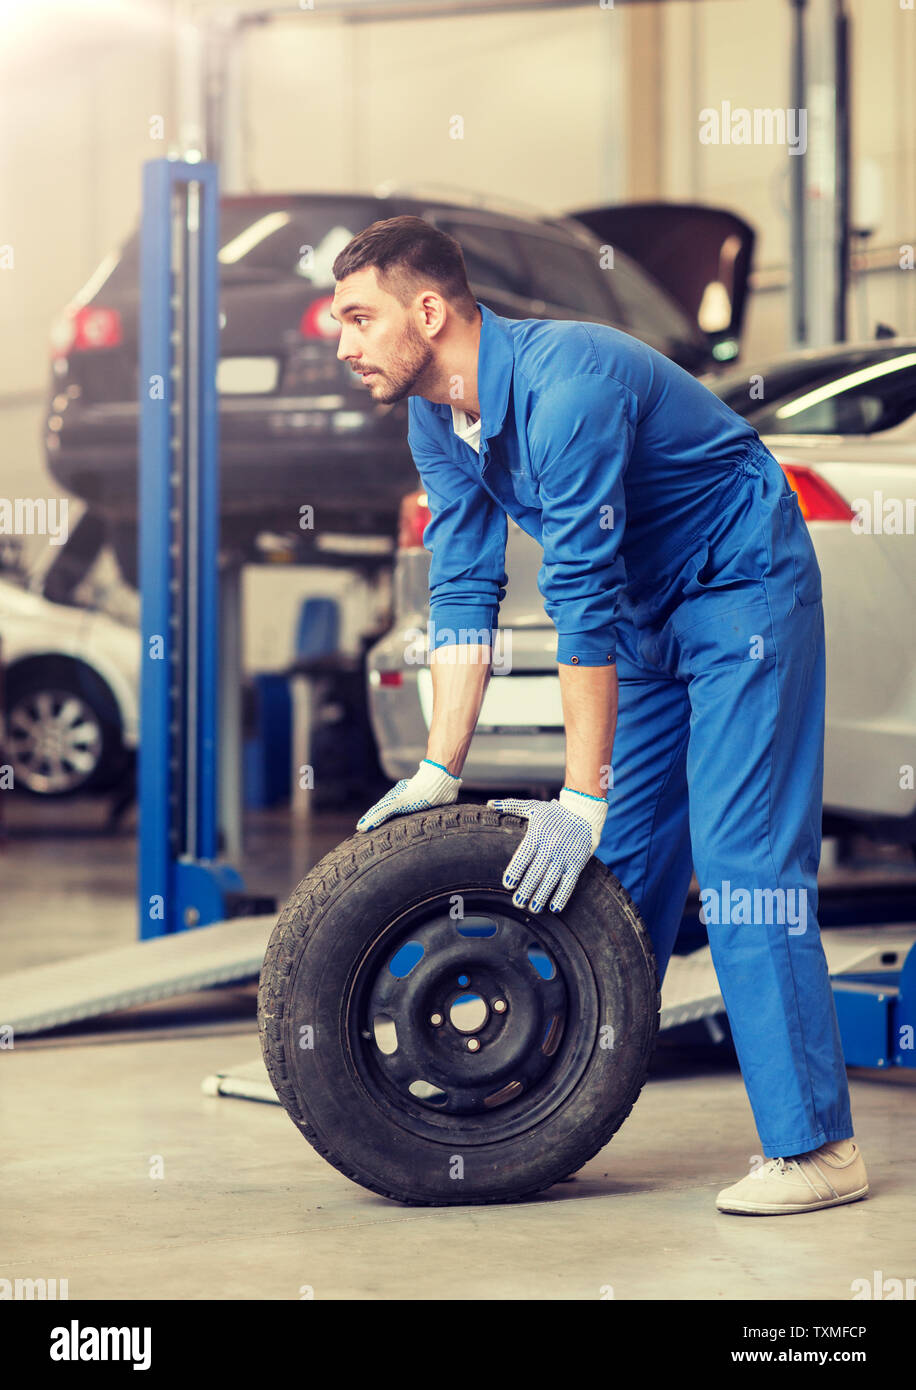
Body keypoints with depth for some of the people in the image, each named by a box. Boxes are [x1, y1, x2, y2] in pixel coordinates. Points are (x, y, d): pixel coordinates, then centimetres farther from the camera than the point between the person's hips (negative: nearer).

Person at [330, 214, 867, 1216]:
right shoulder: (436, 422, -3)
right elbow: (464, 596, -1)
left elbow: (582, 602, -31)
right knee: (614, 868, 8)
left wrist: (582, 800, -29)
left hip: (744, 592, -8)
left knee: (739, 856, -15)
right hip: (644, 615, 8)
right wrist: (439, 773, -8)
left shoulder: (564, 386, -30)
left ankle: (813, 1146, -14)